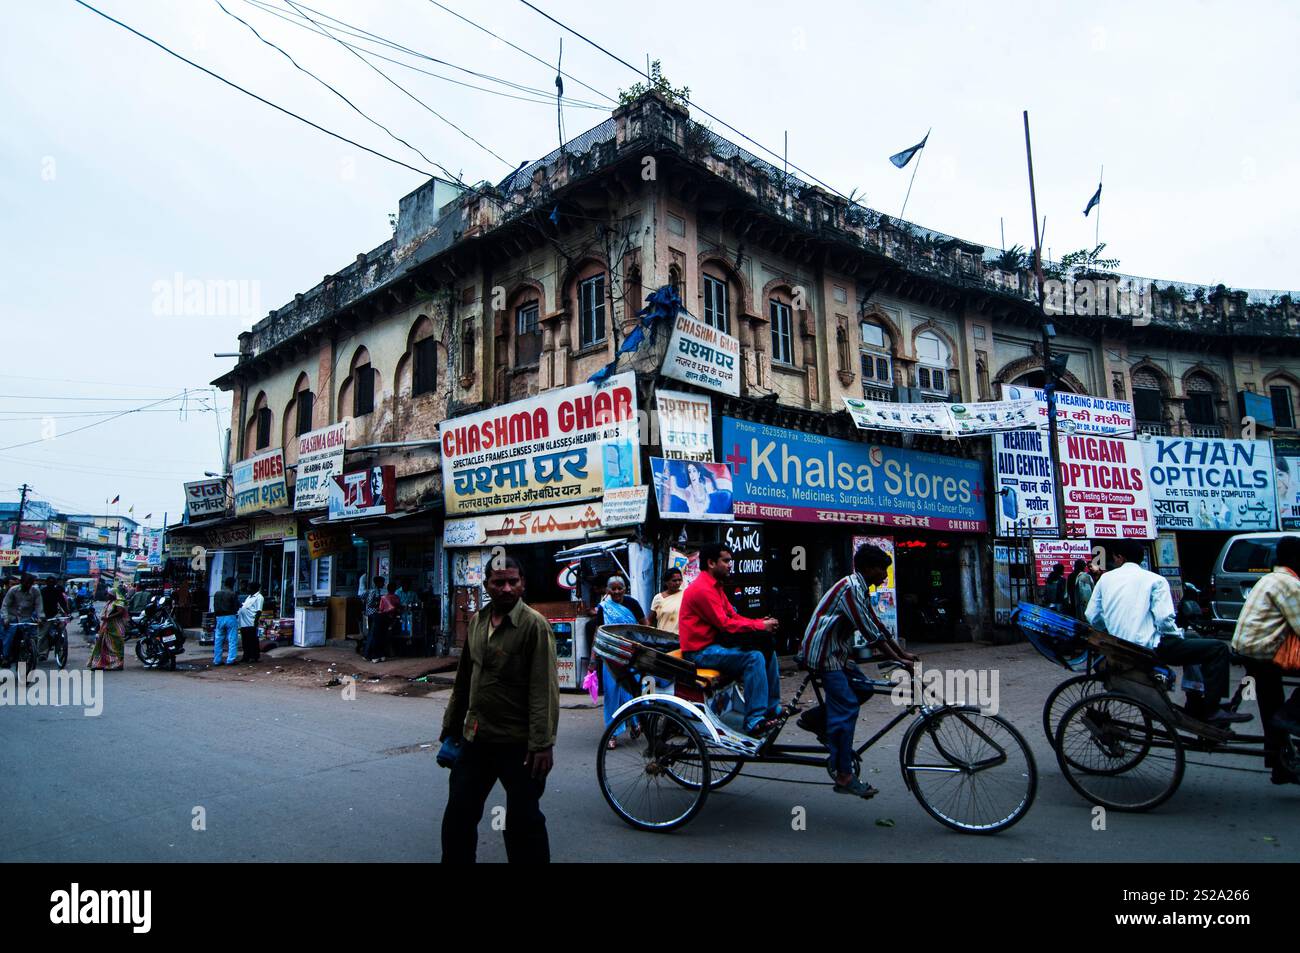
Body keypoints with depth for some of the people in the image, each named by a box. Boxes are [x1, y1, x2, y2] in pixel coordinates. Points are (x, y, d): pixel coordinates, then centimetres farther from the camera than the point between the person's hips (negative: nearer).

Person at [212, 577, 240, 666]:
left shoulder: (217, 593, 6)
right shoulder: (232, 594, -10)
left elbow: (214, 607, 11)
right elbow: (237, 607, -6)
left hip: (219, 618, 5)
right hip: (230, 617, -5)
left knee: (218, 640, 11)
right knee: (232, 640, -1)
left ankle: (217, 660, 15)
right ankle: (230, 660, -4)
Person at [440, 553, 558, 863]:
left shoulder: (534, 625, -14)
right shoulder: (477, 621, 7)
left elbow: (544, 690, -18)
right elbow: (463, 680, 15)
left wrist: (543, 744, -21)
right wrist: (451, 728, 17)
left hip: (518, 744, -6)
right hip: (476, 738, 7)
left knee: (523, 822, 5)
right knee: (458, 816, 17)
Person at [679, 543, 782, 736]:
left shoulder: (715, 586, 15)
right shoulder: (702, 589, -18)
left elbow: (734, 616, 11)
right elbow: (726, 624, -21)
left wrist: (760, 622, -7)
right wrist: (760, 626, -15)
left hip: (715, 644, 10)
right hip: (701, 651, -10)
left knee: (768, 652, 4)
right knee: (754, 658, -25)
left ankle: (772, 708, 13)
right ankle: (754, 722, -23)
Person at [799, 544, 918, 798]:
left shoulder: (860, 589, 13)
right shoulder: (851, 588, -19)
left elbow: (878, 626, 17)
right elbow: (870, 632, -21)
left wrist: (903, 654, 15)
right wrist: (898, 660, -17)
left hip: (836, 652, 10)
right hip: (822, 652, -10)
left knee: (862, 688, 6)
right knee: (847, 708, -11)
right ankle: (844, 777, -8)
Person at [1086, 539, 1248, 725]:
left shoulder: (1105, 578, 8)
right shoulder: (1154, 580, -4)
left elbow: (1091, 617, 6)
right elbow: (1164, 618, -16)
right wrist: (1179, 636, 4)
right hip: (1150, 647, -7)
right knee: (1218, 649, 3)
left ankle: (1195, 709, 30)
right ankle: (1210, 709, -2)